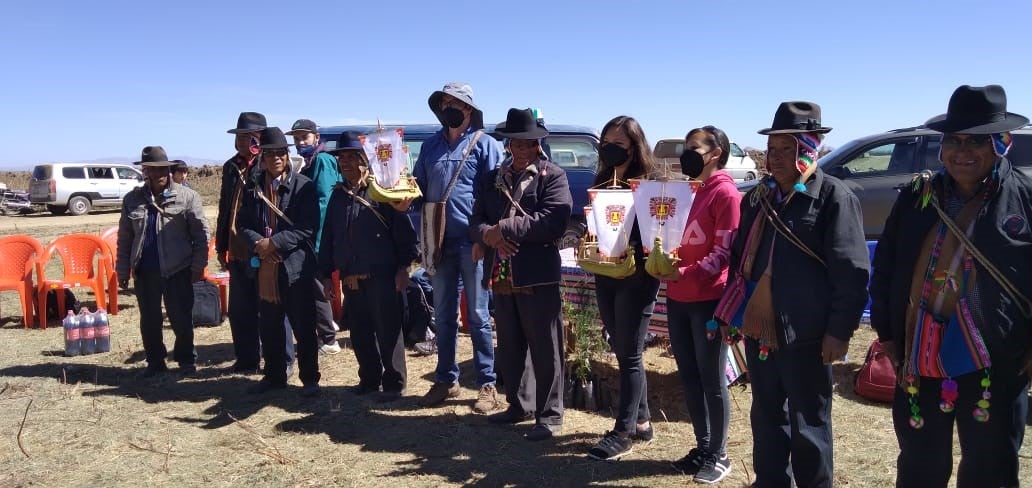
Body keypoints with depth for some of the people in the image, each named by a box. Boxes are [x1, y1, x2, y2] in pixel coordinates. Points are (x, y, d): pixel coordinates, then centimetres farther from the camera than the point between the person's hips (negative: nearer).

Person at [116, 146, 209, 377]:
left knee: (181, 318, 4)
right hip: (144, 271, 3)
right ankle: (155, 362, 26)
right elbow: (125, 238, 10)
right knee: (149, 320, 11)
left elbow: (201, 234, -3)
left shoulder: (187, 196, -3)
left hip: (177, 270, -3)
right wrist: (123, 271, 8)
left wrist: (198, 267, -6)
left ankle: (186, 360, 21)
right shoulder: (132, 199, 7)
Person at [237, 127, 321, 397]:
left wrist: (275, 243, -17)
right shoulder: (253, 185, 10)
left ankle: (309, 378, 13)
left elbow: (308, 227, -10)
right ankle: (274, 375, 29)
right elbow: (244, 223, 8)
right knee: (268, 326, 14)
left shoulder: (303, 185, -5)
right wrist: (257, 243, -12)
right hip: (263, 266, 5)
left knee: (303, 326, 2)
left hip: (296, 264, -5)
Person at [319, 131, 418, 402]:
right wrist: (327, 273, 11)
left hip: (382, 276, -6)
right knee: (360, 333, 13)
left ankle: (394, 383, 11)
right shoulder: (338, 195, 13)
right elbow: (328, 236, 14)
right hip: (351, 278, 6)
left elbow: (403, 229, -8)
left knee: (387, 331, 0)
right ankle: (369, 379, 26)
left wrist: (403, 266, -13)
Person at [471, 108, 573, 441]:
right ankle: (519, 405, 32)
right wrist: (487, 236, -14)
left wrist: (503, 229, -15)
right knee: (509, 348, 16)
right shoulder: (492, 178, 15)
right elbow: (476, 220, 10)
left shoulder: (553, 176, -2)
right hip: (501, 275, 6)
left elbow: (553, 221, -17)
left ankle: (549, 415, 13)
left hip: (538, 276, -6)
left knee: (545, 350, 2)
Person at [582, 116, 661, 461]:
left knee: (629, 355, 1)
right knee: (623, 352, 14)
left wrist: (635, 251, -25)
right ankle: (641, 421, 27)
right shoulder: (602, 182, 10)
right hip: (605, 275, 7)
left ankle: (623, 433, 9)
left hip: (637, 277, -6)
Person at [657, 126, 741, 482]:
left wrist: (683, 274, -24)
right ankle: (702, 447, 26)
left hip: (709, 300, -8)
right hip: (678, 299, 8)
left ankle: (718, 455, 17)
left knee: (712, 380, 3)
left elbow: (724, 253, -15)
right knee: (688, 376, 13)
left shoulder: (726, 194, -9)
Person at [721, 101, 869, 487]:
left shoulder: (834, 197, -8)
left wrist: (839, 330, -14)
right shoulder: (758, 197, 11)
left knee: (808, 425, 9)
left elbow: (852, 272, -11)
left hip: (804, 334, -6)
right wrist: (730, 314, 14)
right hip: (758, 328, 6)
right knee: (766, 418, 18)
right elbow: (739, 258, 17)